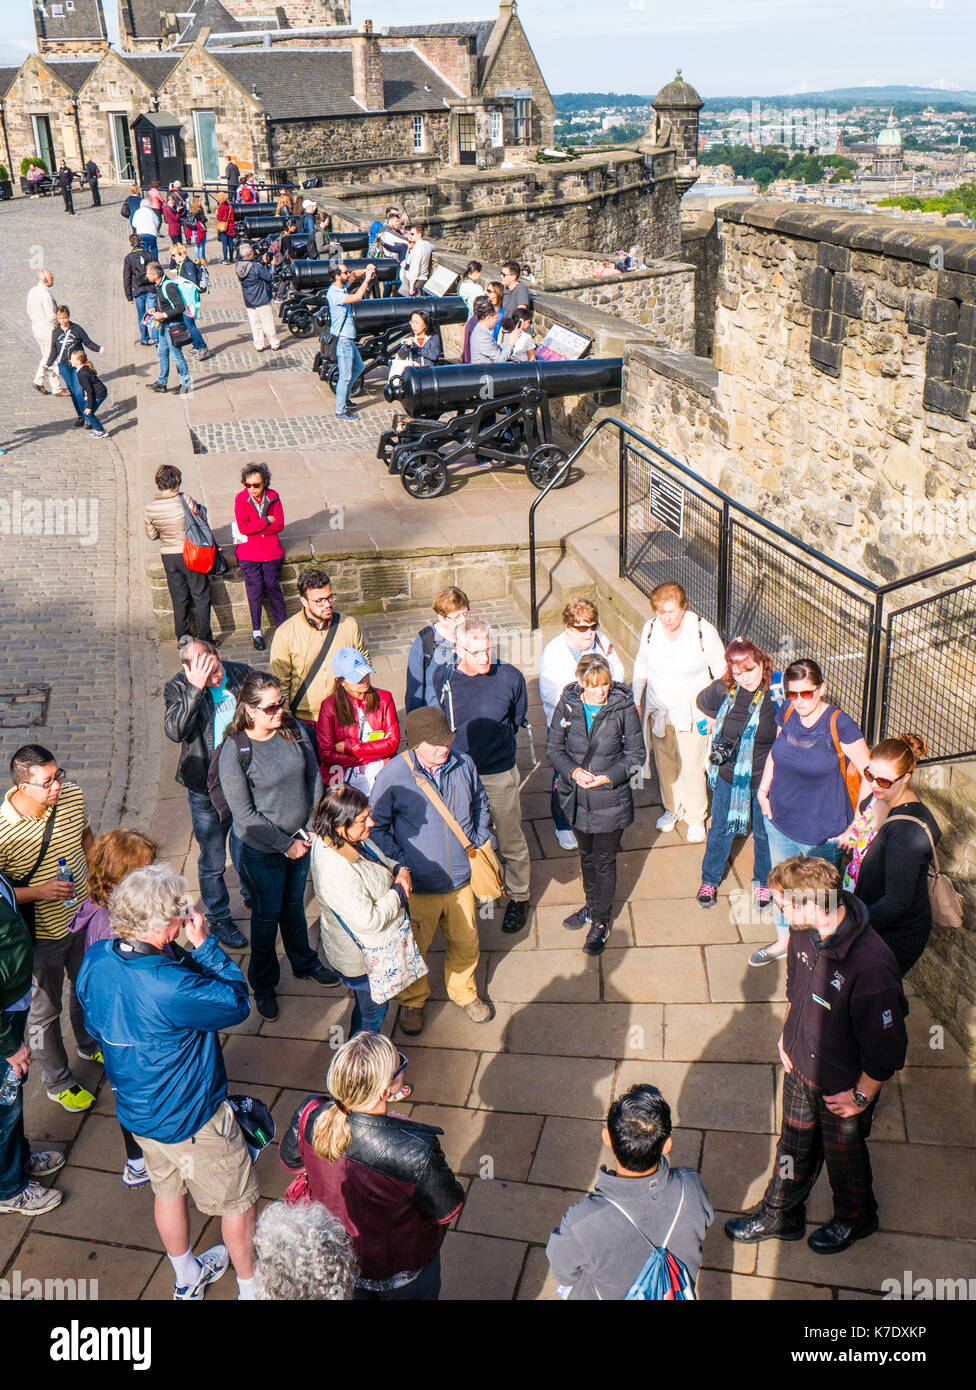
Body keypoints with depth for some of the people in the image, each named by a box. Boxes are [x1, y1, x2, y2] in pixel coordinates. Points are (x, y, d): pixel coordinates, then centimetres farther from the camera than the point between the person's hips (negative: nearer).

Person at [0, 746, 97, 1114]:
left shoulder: (73, 796, -15)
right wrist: (40, 892, -31)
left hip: (85, 918, 5)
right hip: (42, 935, -5)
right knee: (45, 1010, 16)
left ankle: (90, 1045, 57)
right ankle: (58, 1081, 40)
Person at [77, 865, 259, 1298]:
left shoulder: (94, 960, -16)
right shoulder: (169, 988, -39)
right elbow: (237, 1003, -24)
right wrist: (205, 944, -23)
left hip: (134, 1111, 7)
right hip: (191, 1118, -7)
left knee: (168, 1189, 30)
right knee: (238, 1201, 18)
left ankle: (186, 1278, 52)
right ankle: (251, 1287, 38)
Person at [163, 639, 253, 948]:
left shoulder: (241, 674, -6)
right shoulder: (177, 687, -14)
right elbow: (175, 731, -30)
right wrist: (195, 688, -36)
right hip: (206, 789, -2)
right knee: (212, 861, 12)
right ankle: (218, 918, 32)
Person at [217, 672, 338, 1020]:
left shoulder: (294, 729, -7)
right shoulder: (233, 750, -22)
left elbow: (314, 776, 3)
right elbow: (244, 814, -19)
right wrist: (286, 844, -16)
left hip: (302, 839, 4)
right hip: (263, 850, -4)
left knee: (294, 905, 25)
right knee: (267, 916, 14)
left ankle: (304, 963, 49)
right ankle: (263, 984, 36)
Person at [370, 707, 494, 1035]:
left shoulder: (463, 764, -7)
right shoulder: (394, 774, -19)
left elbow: (480, 803, 13)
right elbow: (377, 825, -8)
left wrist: (482, 840, 5)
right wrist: (399, 865, -14)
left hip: (461, 879, 3)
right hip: (418, 885, -3)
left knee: (466, 944, 20)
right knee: (414, 949, 16)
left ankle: (464, 993, 48)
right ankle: (412, 1002, 43)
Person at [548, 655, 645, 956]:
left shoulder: (624, 707, -13)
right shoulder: (567, 706, -8)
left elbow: (636, 754, -5)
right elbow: (554, 747, 1)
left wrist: (609, 777, -19)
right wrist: (573, 771, -17)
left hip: (610, 799, -3)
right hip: (576, 796, 3)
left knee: (605, 861, 8)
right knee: (586, 855, 22)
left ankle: (601, 921, 27)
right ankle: (592, 905, 46)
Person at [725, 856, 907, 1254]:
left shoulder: (870, 965, -39)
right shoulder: (804, 931, -17)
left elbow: (887, 1048, -27)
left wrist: (862, 1096, -15)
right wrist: (789, 1032, 10)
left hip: (843, 1085, -6)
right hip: (800, 1066, 6)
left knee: (843, 1151, 22)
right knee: (794, 1143, 26)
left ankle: (855, 1219, 52)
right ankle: (779, 1216, 49)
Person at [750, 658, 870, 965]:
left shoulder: (840, 726, -22)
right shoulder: (787, 713, -6)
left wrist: (854, 826, -15)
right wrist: (763, 791, 3)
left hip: (822, 833, -5)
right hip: (780, 822, 5)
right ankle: (784, 939, 48)